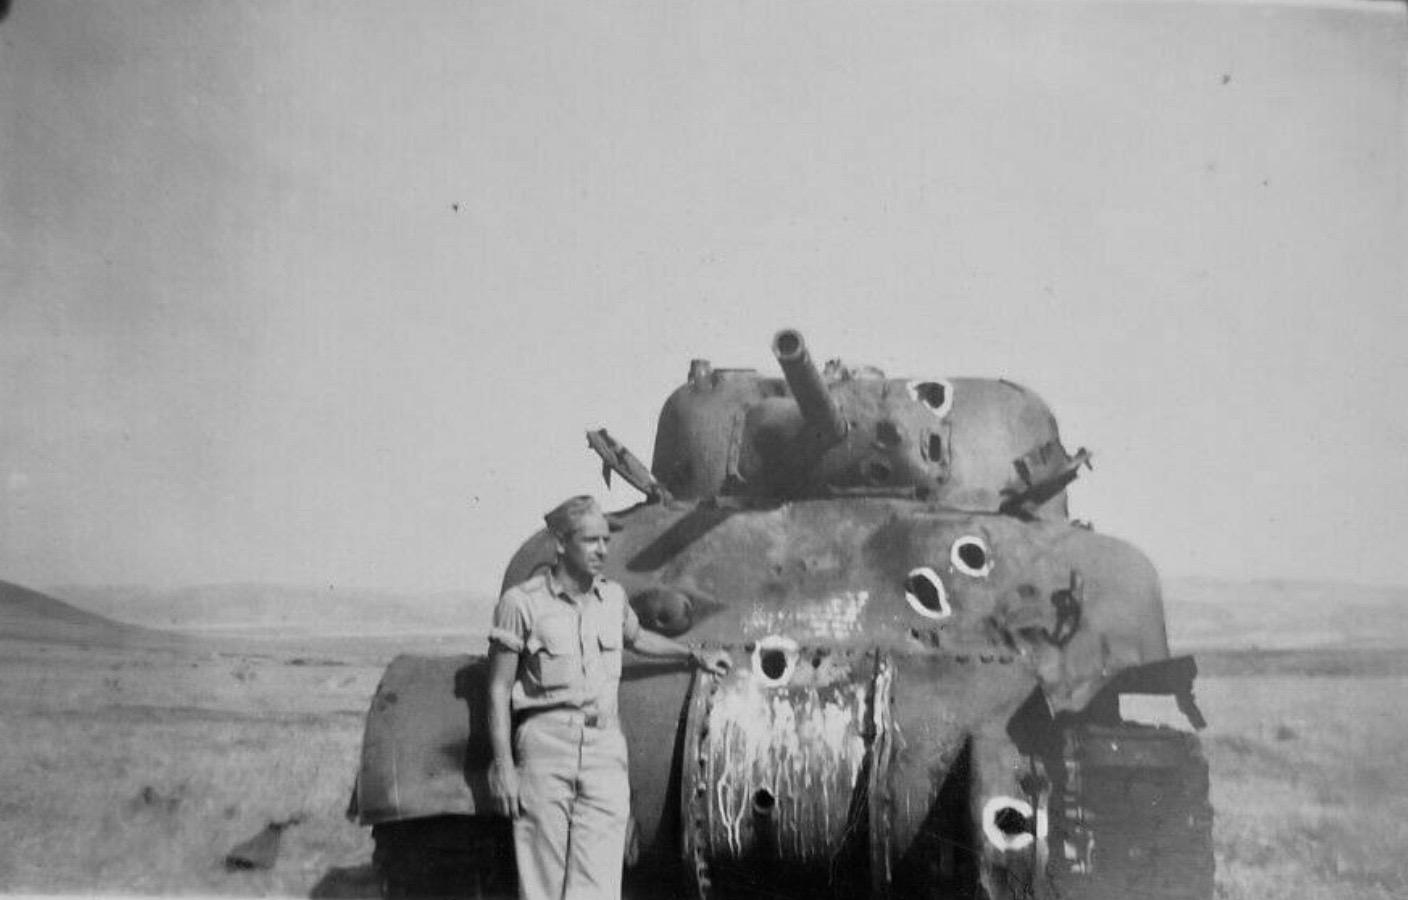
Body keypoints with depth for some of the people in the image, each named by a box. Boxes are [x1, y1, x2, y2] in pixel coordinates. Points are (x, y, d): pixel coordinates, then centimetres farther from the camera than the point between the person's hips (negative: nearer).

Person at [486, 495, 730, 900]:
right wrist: (503, 765, -8)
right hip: (545, 743, -3)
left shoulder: (612, 596, 10)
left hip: (605, 745, 3)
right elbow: (499, 689, -3)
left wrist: (694, 654, 31)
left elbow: (637, 638, 33)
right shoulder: (522, 602, -5)